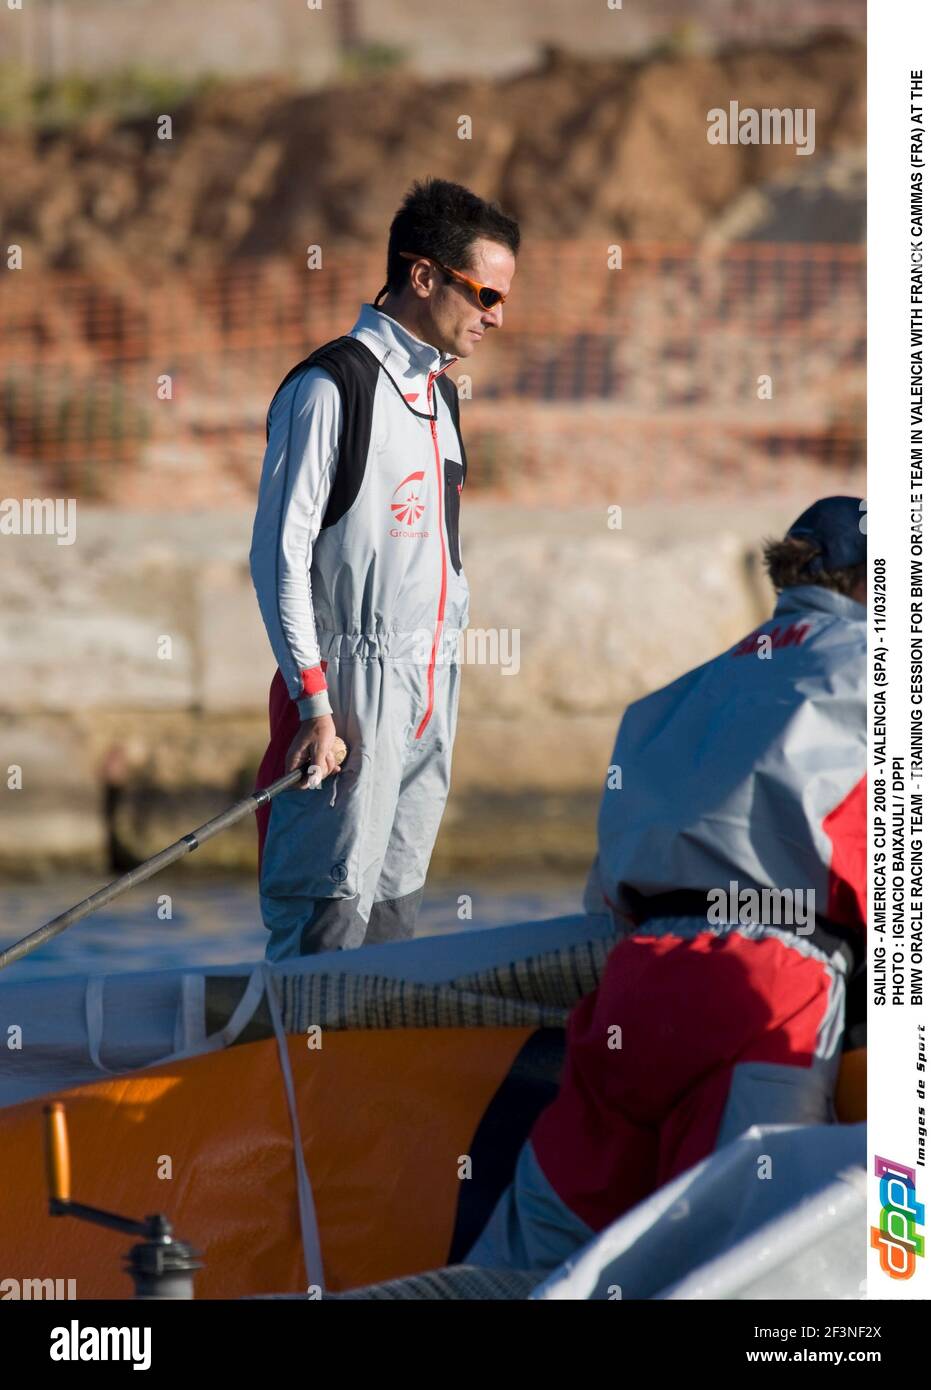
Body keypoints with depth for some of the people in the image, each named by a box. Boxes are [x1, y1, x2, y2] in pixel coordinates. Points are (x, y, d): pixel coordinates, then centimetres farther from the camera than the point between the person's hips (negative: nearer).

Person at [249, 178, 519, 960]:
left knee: (396, 911, 9)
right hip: (352, 689, -8)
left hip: (430, 692, 8)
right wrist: (314, 701, -17)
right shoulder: (332, 387, -9)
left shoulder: (439, 394, 17)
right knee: (331, 917, -10)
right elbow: (279, 553, -13)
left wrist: (445, 683, 18)